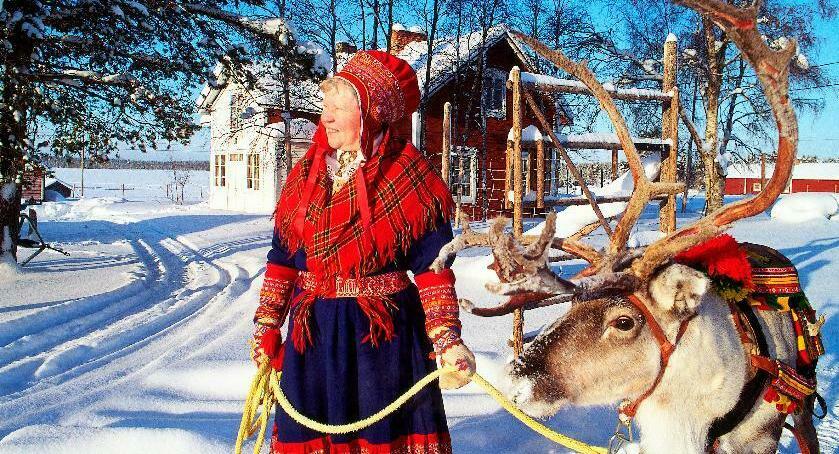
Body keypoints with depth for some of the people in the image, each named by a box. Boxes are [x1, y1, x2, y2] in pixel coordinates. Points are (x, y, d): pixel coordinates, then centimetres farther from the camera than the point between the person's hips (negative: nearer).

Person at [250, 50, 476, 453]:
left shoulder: (410, 176, -8)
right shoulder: (305, 174, 6)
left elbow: (432, 266, -11)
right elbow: (283, 256, 11)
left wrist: (447, 340, -19)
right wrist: (266, 325, 11)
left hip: (385, 333, -4)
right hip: (312, 333, 5)